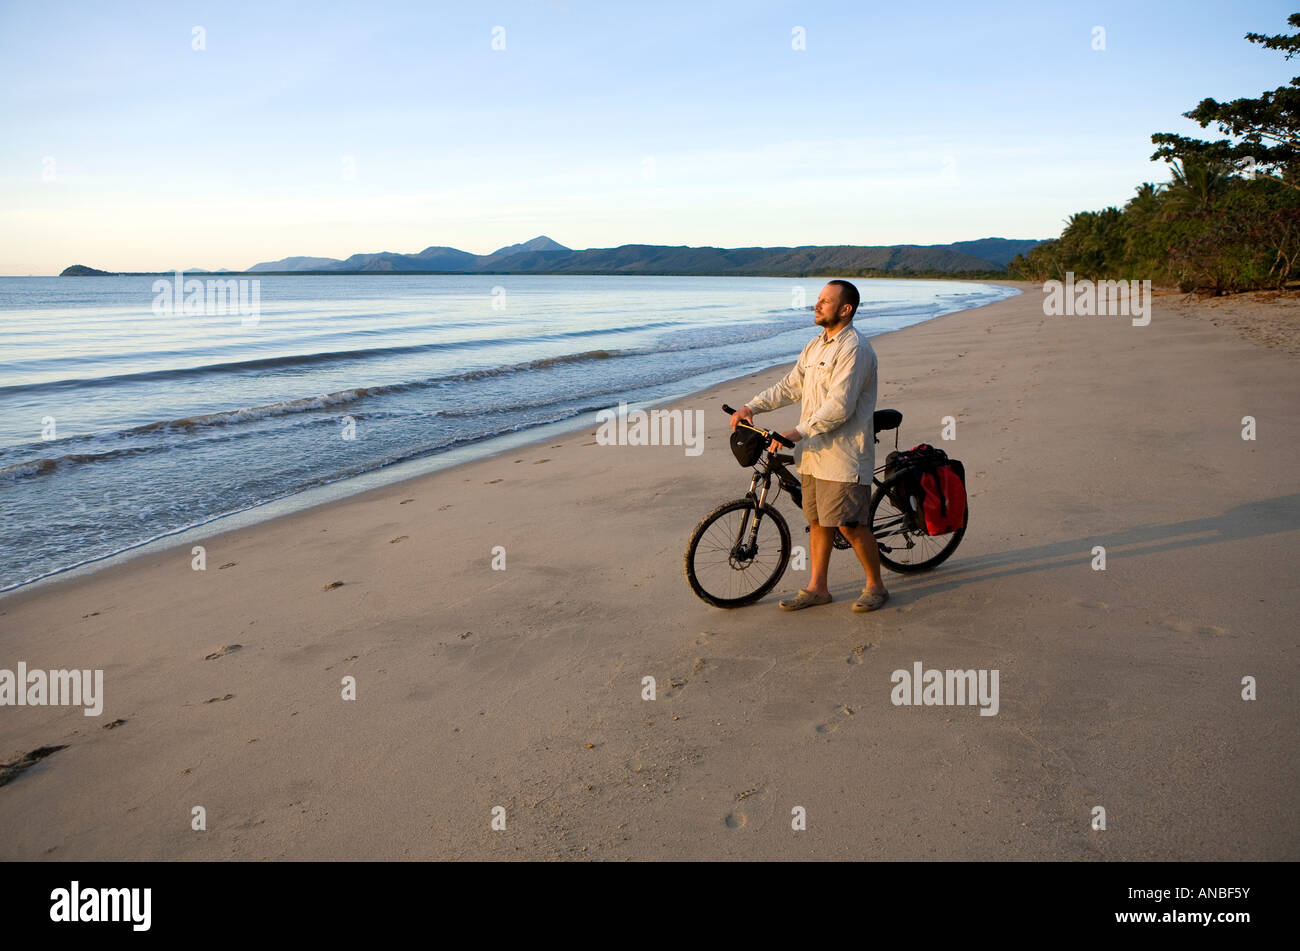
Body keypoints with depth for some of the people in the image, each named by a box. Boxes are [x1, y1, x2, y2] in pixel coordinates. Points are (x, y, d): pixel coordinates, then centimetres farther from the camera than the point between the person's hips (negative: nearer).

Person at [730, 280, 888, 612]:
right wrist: (750, 407, 5)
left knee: (851, 524, -2)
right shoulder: (815, 346, 15)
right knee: (818, 521, 13)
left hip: (843, 456, -8)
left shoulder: (854, 349, -15)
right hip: (815, 452, 9)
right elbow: (790, 386, 16)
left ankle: (875, 586, 16)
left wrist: (798, 432, -25)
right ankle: (816, 587, 23)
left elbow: (839, 406, -22)